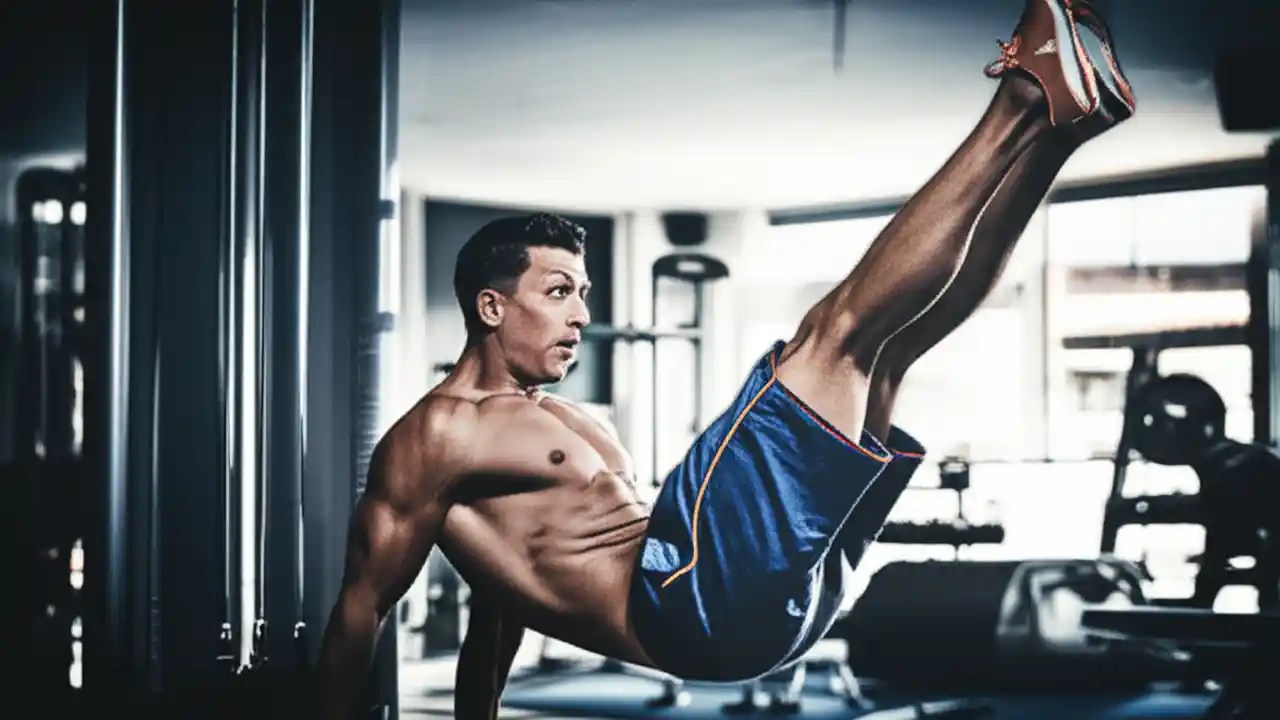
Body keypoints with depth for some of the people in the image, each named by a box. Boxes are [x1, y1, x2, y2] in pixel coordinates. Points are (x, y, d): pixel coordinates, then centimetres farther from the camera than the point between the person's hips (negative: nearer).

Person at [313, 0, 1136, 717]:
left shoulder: (568, 420, 31)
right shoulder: (435, 436, 2)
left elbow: (503, 596, 38)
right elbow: (363, 605, 2)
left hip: (778, 587, 9)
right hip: (692, 595, -9)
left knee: (886, 345, 8)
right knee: (839, 325, -13)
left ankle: (1053, 125, -6)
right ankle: (1029, 100, -14)